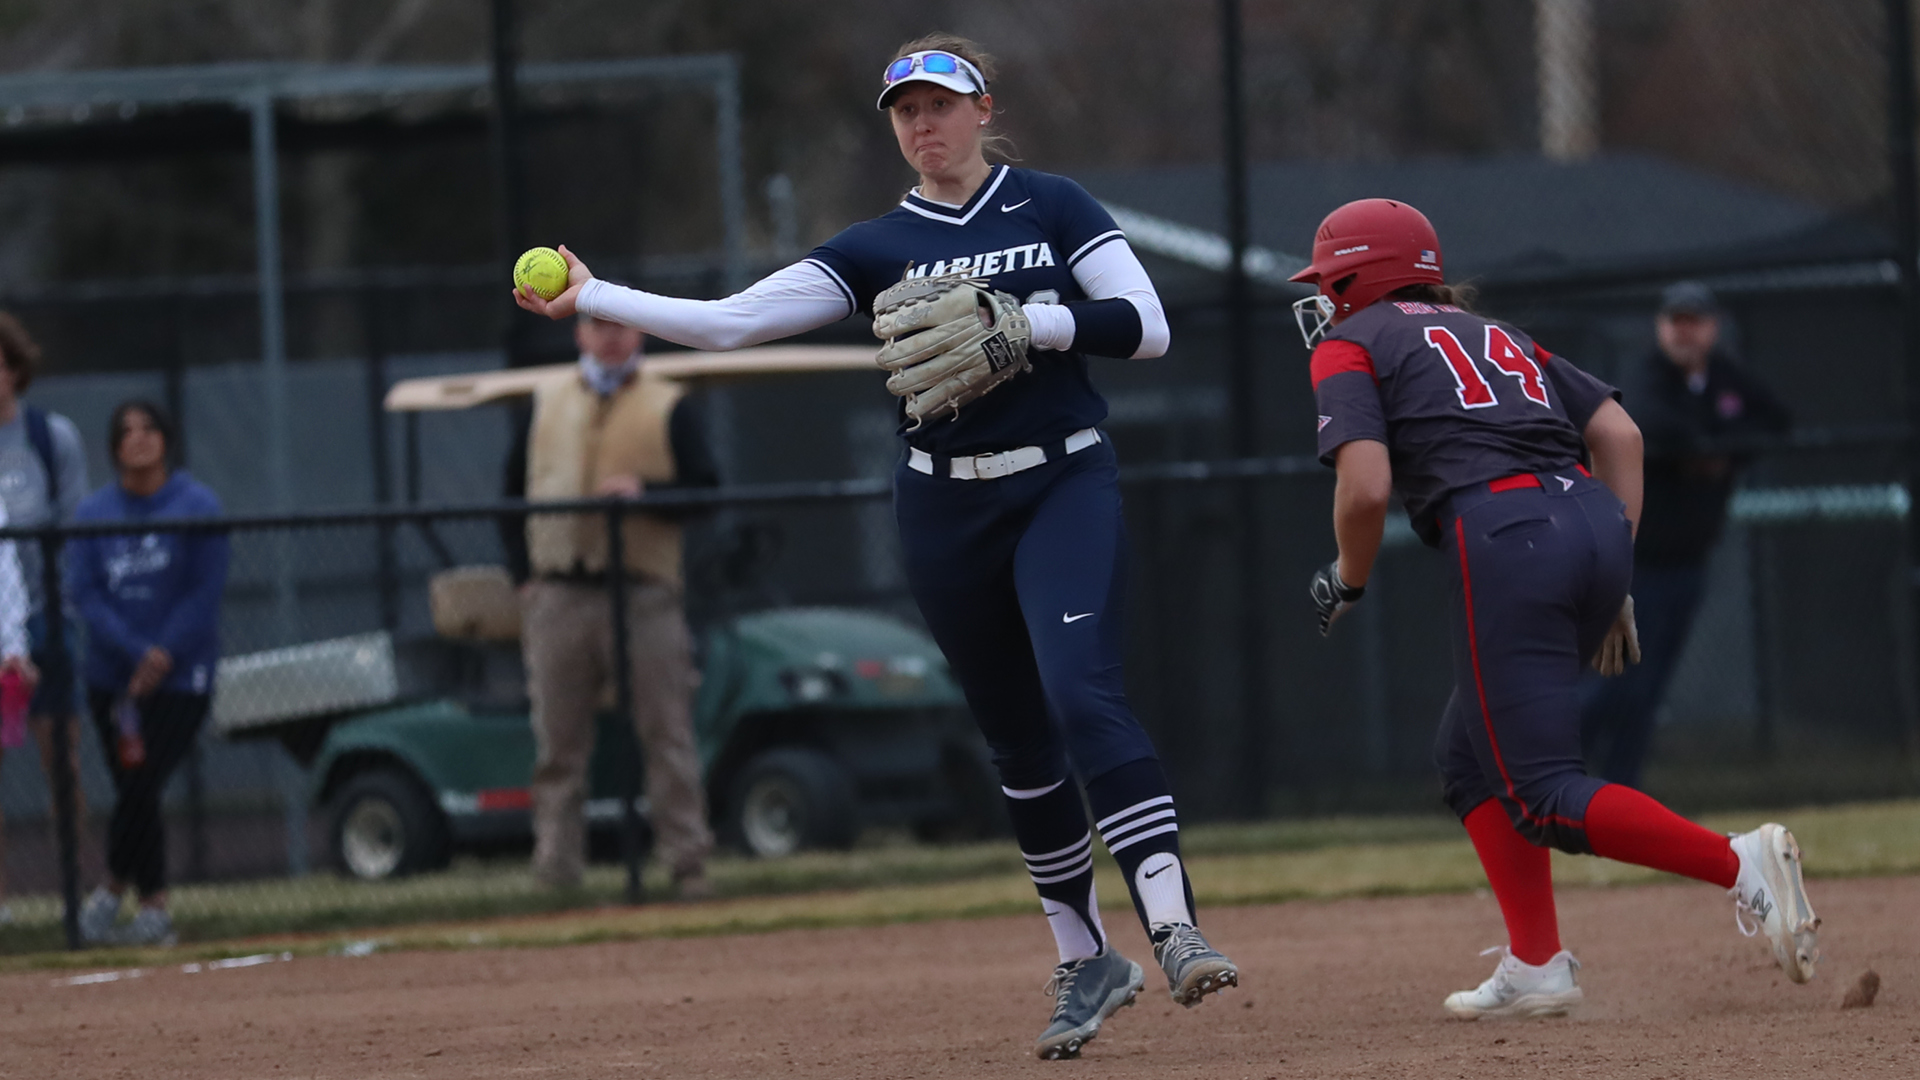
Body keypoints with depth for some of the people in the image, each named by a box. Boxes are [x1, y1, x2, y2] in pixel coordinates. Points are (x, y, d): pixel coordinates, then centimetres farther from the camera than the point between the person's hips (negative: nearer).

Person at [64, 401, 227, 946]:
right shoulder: (93, 513, 4)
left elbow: (205, 593, -6)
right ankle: (154, 907, 16)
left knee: (140, 785, -13)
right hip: (112, 676, 3)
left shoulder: (198, 506, -2)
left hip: (180, 677, -3)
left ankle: (111, 891, 0)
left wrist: (164, 655, -16)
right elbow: (84, 593, -2)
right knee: (134, 792, 6)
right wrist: (137, 653, -14)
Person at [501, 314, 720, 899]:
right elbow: (514, 492, 18)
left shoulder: (670, 407, 9)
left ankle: (688, 864, -3)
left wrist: (645, 490, -17)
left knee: (667, 735, -4)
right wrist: (524, 572, 6)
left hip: (645, 592, -2)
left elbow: (705, 491, 1)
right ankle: (555, 869, 4)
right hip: (559, 596, 2)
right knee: (558, 741, 2)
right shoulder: (546, 405, 17)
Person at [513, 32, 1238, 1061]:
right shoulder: (880, 247, 5)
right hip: (946, 509, 3)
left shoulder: (1052, 206, 2)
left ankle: (1175, 931, -29)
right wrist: (590, 297, -13)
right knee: (1016, 738, 8)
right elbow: (727, 321, -4)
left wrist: (1018, 322, -18)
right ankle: (1085, 962, 20)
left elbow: (1145, 326, -6)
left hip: (1064, 485, -3)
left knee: (1083, 696, -22)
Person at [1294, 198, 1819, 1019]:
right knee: (1470, 754, 21)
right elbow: (1619, 433, 18)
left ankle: (1739, 863, -22)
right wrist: (1611, 577, 19)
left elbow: (1366, 485, -6)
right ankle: (1536, 967, 12)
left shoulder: (1348, 346, 11)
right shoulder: (1492, 334, 30)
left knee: (1542, 795, -7)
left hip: (1502, 535, -8)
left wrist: (1347, 581, 12)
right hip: (1597, 521, 8)